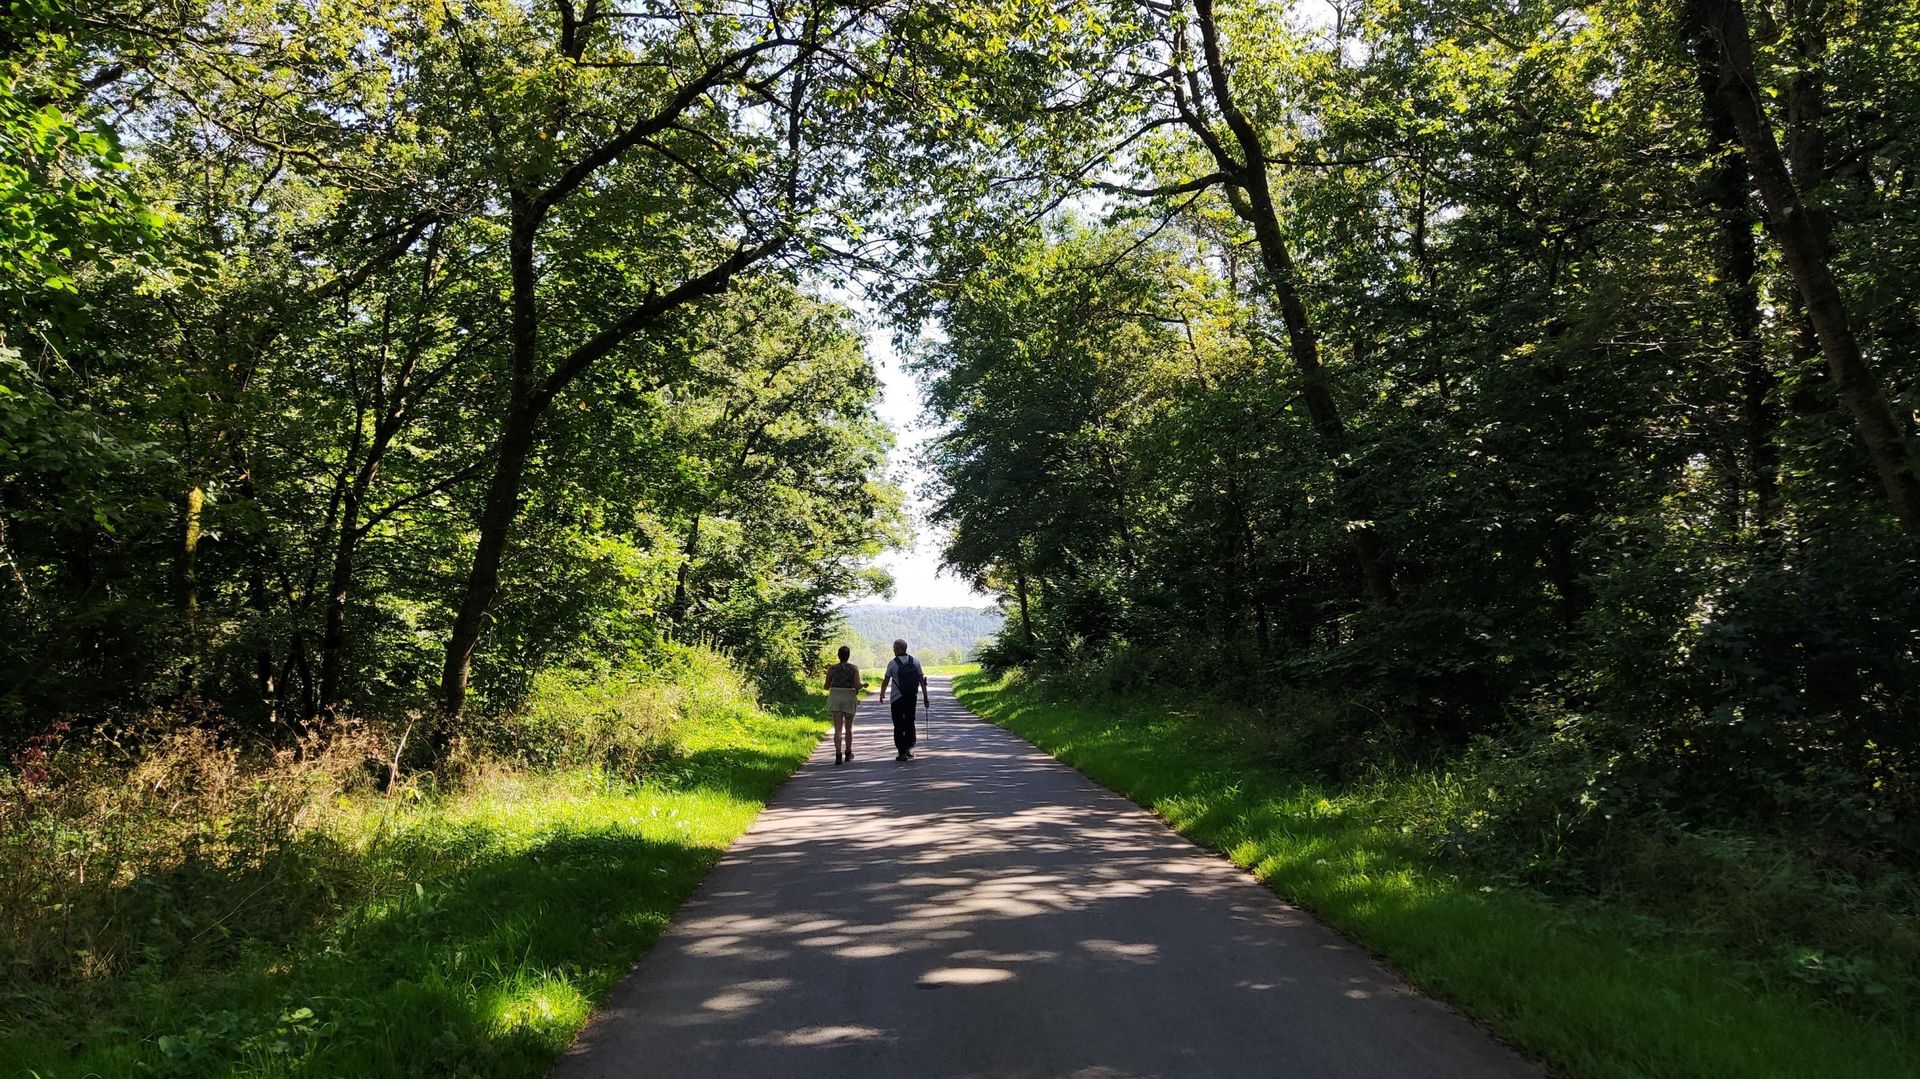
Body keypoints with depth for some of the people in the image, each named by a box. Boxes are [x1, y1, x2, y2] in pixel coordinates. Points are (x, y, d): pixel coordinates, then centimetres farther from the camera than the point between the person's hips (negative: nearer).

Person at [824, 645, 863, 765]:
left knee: (838, 729, -2)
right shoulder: (853, 668, -5)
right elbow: (857, 685, -11)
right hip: (849, 699, 0)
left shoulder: (832, 668, 0)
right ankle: (848, 753, 27)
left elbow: (826, 686, 6)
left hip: (835, 698, 0)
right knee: (848, 728, 17)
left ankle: (838, 755, -16)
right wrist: (863, 684, 10)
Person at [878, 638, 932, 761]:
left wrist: (882, 693, 17)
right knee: (910, 722, 17)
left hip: (896, 699, -3)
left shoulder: (893, 663, -7)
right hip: (911, 697, 3)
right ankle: (909, 747, 7)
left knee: (899, 725, 4)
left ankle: (902, 752, 2)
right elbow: (922, 680, 1)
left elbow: (886, 681, 0)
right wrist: (925, 696, 5)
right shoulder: (915, 662, 2)